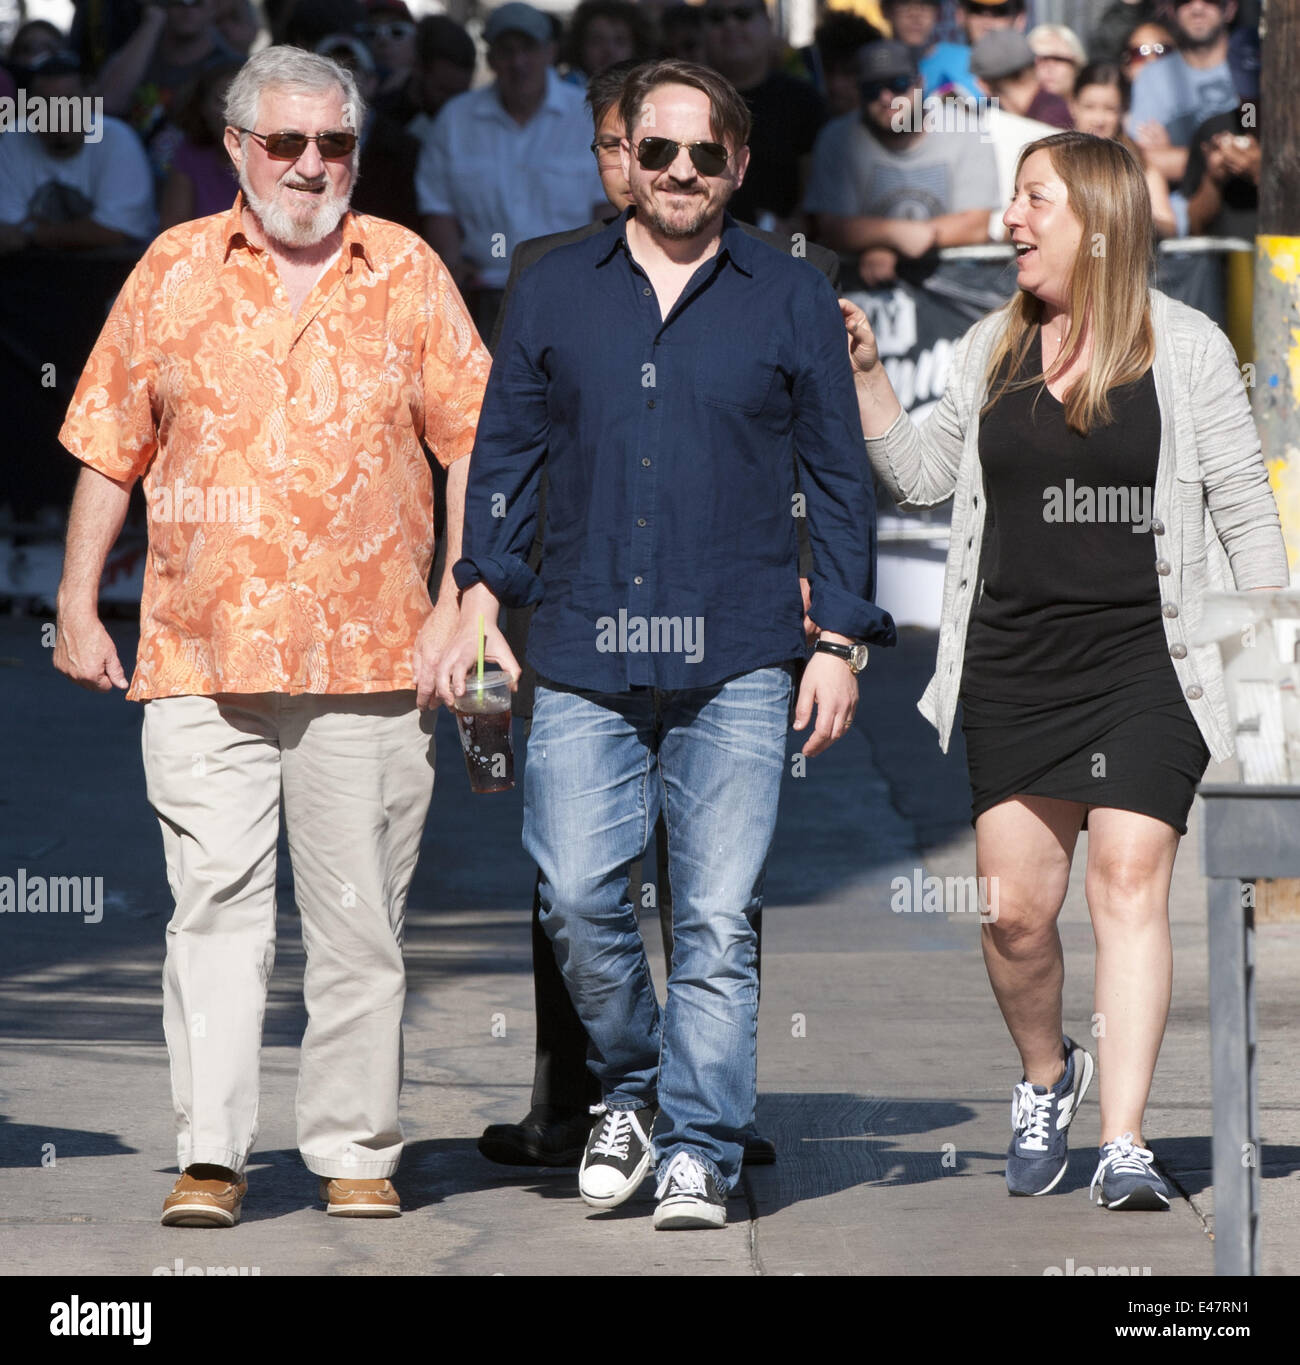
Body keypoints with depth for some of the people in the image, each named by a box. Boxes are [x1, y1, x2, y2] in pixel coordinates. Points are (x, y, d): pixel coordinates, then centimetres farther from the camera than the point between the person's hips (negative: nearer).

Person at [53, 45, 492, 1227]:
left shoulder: (408, 275, 7)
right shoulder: (175, 274, 9)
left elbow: (473, 444, 6)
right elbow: (112, 448, 12)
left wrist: (461, 605, -2)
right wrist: (78, 603, 7)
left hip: (369, 661, 0)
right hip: (200, 657, 0)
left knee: (359, 917, 3)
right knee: (214, 905, -5)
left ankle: (356, 1151, 11)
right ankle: (210, 1157, -5)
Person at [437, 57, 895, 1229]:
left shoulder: (791, 299, 9)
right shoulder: (555, 292, 12)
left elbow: (838, 476, 10)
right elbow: (506, 452, 15)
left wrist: (840, 641, 4)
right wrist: (483, 595, 4)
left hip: (736, 661, -1)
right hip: (583, 658, 1)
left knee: (719, 919, -4)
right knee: (577, 895, -6)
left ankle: (697, 1152, 2)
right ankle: (633, 1087, 18)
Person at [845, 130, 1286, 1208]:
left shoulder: (1187, 348, 1)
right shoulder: (991, 350, 13)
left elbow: (1243, 507, 3)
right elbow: (922, 476, 18)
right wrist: (865, 371, 8)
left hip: (1143, 658, -4)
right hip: (1014, 664, 4)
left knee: (1129, 880, -14)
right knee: (1014, 910, 1)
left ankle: (1125, 1143, -16)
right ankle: (1045, 1078, 29)